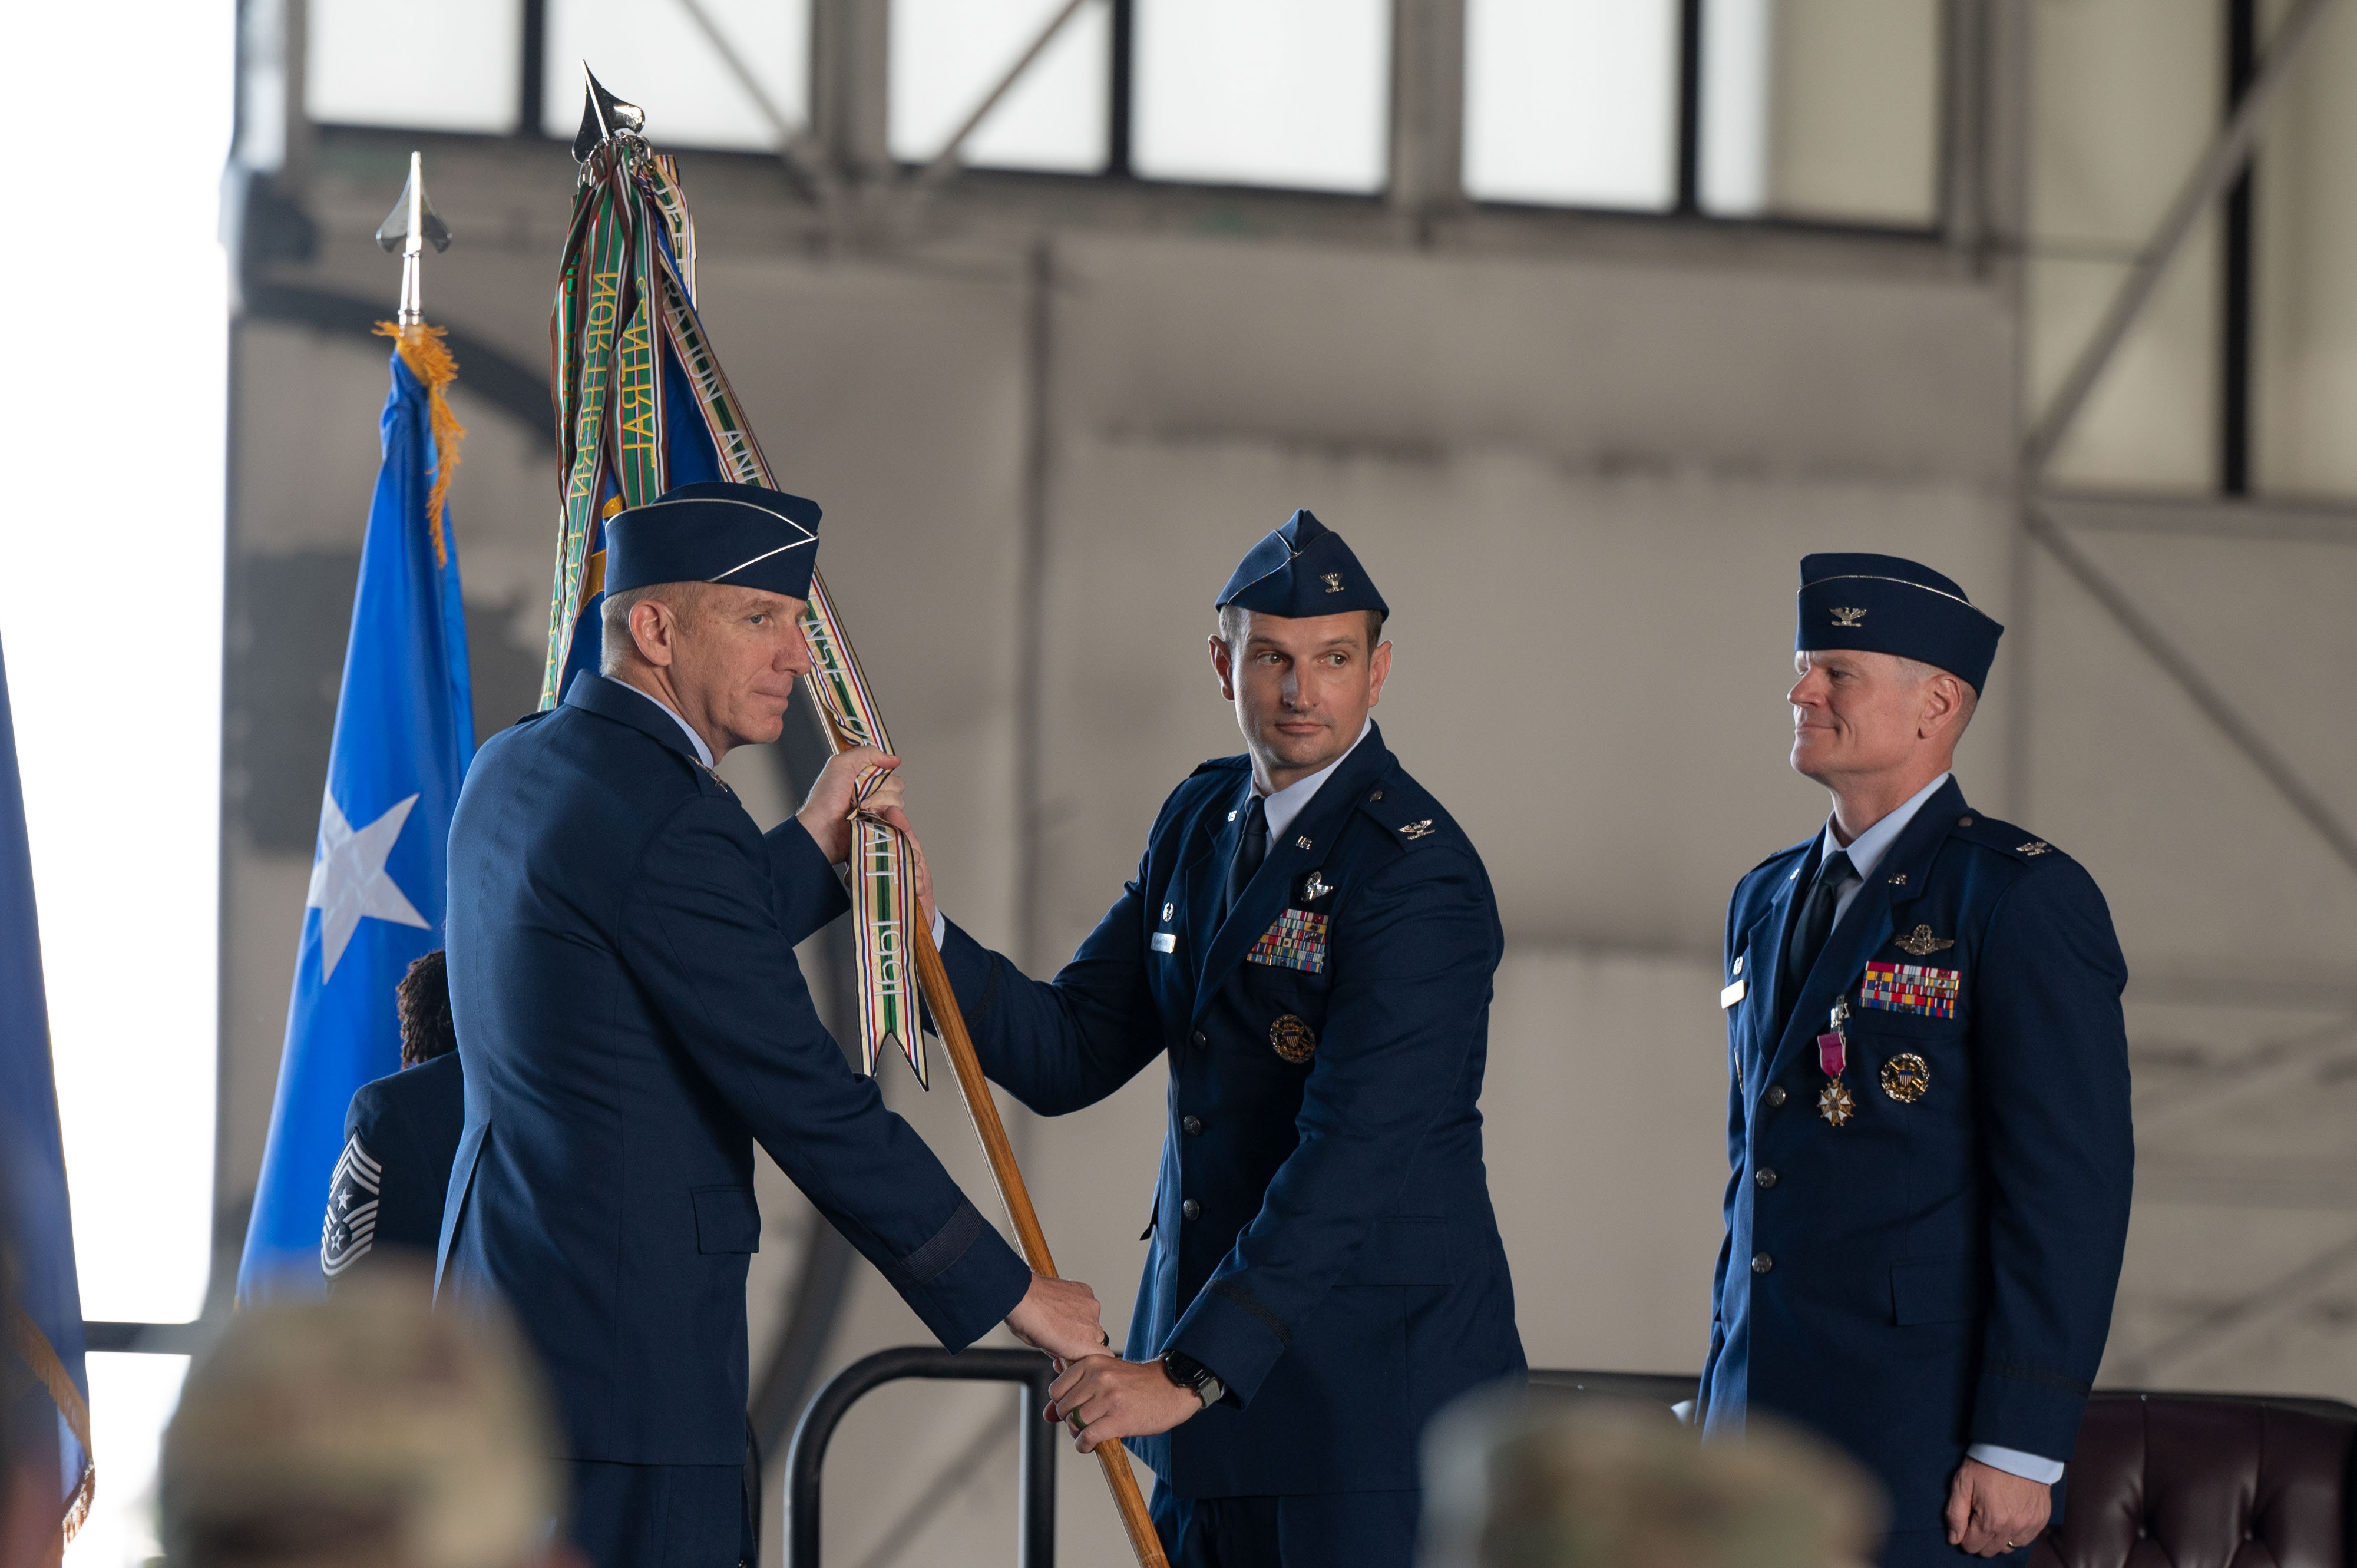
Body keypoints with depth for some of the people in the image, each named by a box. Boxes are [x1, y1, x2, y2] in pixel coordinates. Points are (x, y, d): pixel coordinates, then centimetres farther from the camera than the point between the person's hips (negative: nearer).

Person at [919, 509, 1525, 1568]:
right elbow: (1070, 1052, 8)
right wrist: (924, 933, -9)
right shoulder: (1200, 823, 10)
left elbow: (1350, 1161, -23)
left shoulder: (1417, 873, -16)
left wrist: (1191, 1371, -28)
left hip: (1374, 1386, -7)